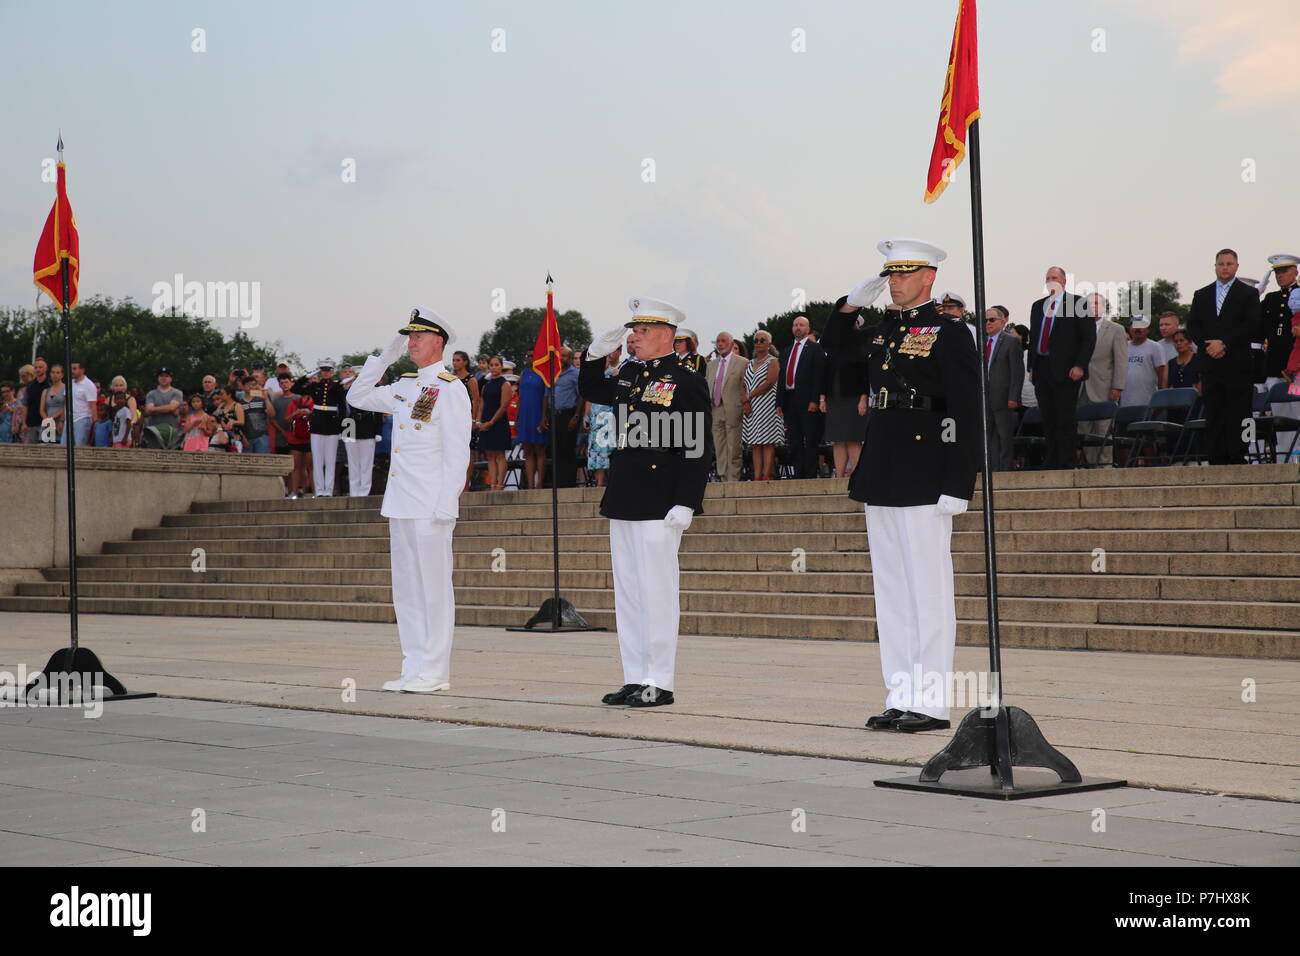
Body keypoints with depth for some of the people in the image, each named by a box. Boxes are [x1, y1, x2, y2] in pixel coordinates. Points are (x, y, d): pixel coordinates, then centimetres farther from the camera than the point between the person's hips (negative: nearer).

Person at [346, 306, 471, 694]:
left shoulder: (450, 389, -8)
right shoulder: (404, 386, 15)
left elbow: (457, 453, -12)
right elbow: (357, 397, 26)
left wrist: (445, 506, -18)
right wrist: (384, 356, 16)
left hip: (430, 506, -8)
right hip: (400, 503, 8)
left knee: (434, 588, -4)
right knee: (406, 589, 10)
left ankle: (434, 672, -1)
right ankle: (414, 667, 15)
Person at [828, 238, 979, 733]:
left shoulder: (949, 333, -6)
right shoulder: (880, 332, 14)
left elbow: (967, 414, -11)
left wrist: (957, 485, -18)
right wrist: (852, 302, 16)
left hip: (924, 481, -8)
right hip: (880, 479, 8)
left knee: (928, 591, -4)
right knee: (891, 592, 10)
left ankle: (931, 703, 0)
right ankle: (901, 697, 16)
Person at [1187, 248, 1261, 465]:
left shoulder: (1248, 294, 4)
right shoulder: (1201, 295, 16)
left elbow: (1252, 326, -6)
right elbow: (1192, 326, 9)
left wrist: (1224, 344, -12)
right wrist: (1208, 346, -7)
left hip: (1238, 366, -3)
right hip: (1210, 364, 4)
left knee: (1237, 417, -5)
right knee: (1213, 418, 3)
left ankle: (1237, 461, -4)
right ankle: (1216, 462, 4)